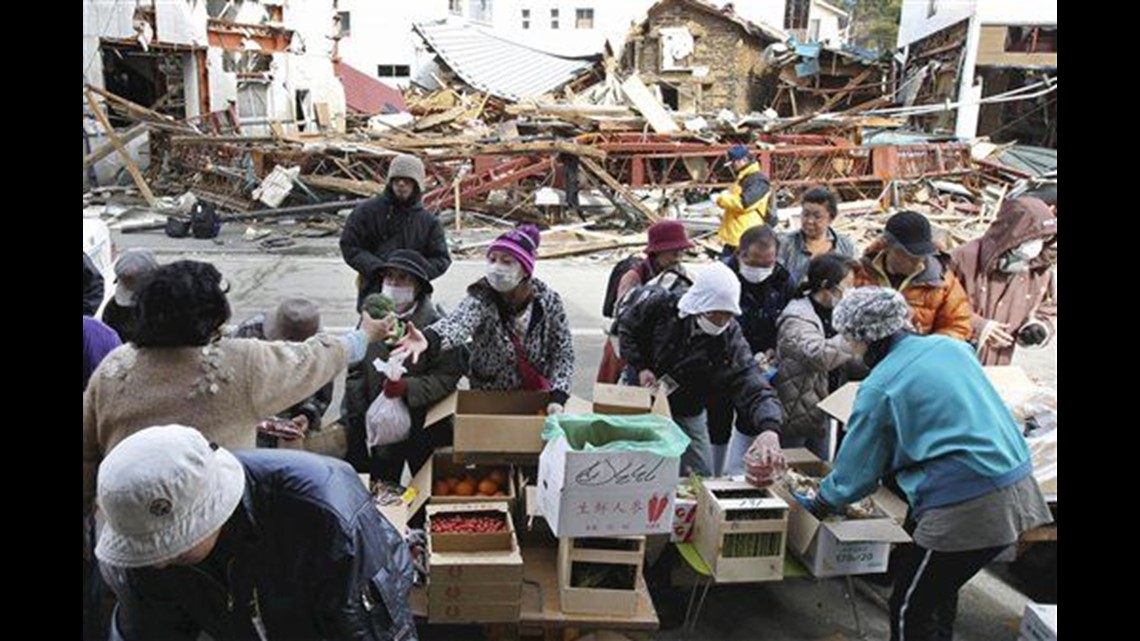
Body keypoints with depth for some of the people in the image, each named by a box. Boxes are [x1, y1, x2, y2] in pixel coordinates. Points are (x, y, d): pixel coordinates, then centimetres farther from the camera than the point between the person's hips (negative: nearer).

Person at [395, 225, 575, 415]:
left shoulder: (548, 300, -14)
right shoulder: (481, 299, -21)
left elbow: (563, 352, -7)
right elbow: (459, 323, -43)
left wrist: (557, 398, -21)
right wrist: (428, 339, -65)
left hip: (538, 397, 1)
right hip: (489, 399, -1)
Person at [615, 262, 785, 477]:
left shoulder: (731, 340, -25)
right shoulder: (663, 305, -23)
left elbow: (754, 388, -34)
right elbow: (626, 325, -4)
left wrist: (769, 428, -54)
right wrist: (641, 367, -15)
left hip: (687, 416, 0)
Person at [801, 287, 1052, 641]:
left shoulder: (880, 387, -10)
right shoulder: (951, 346, 8)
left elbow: (858, 469, -1)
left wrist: (821, 502, 16)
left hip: (968, 506, -8)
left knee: (910, 610, 6)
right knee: (939, 591, 24)